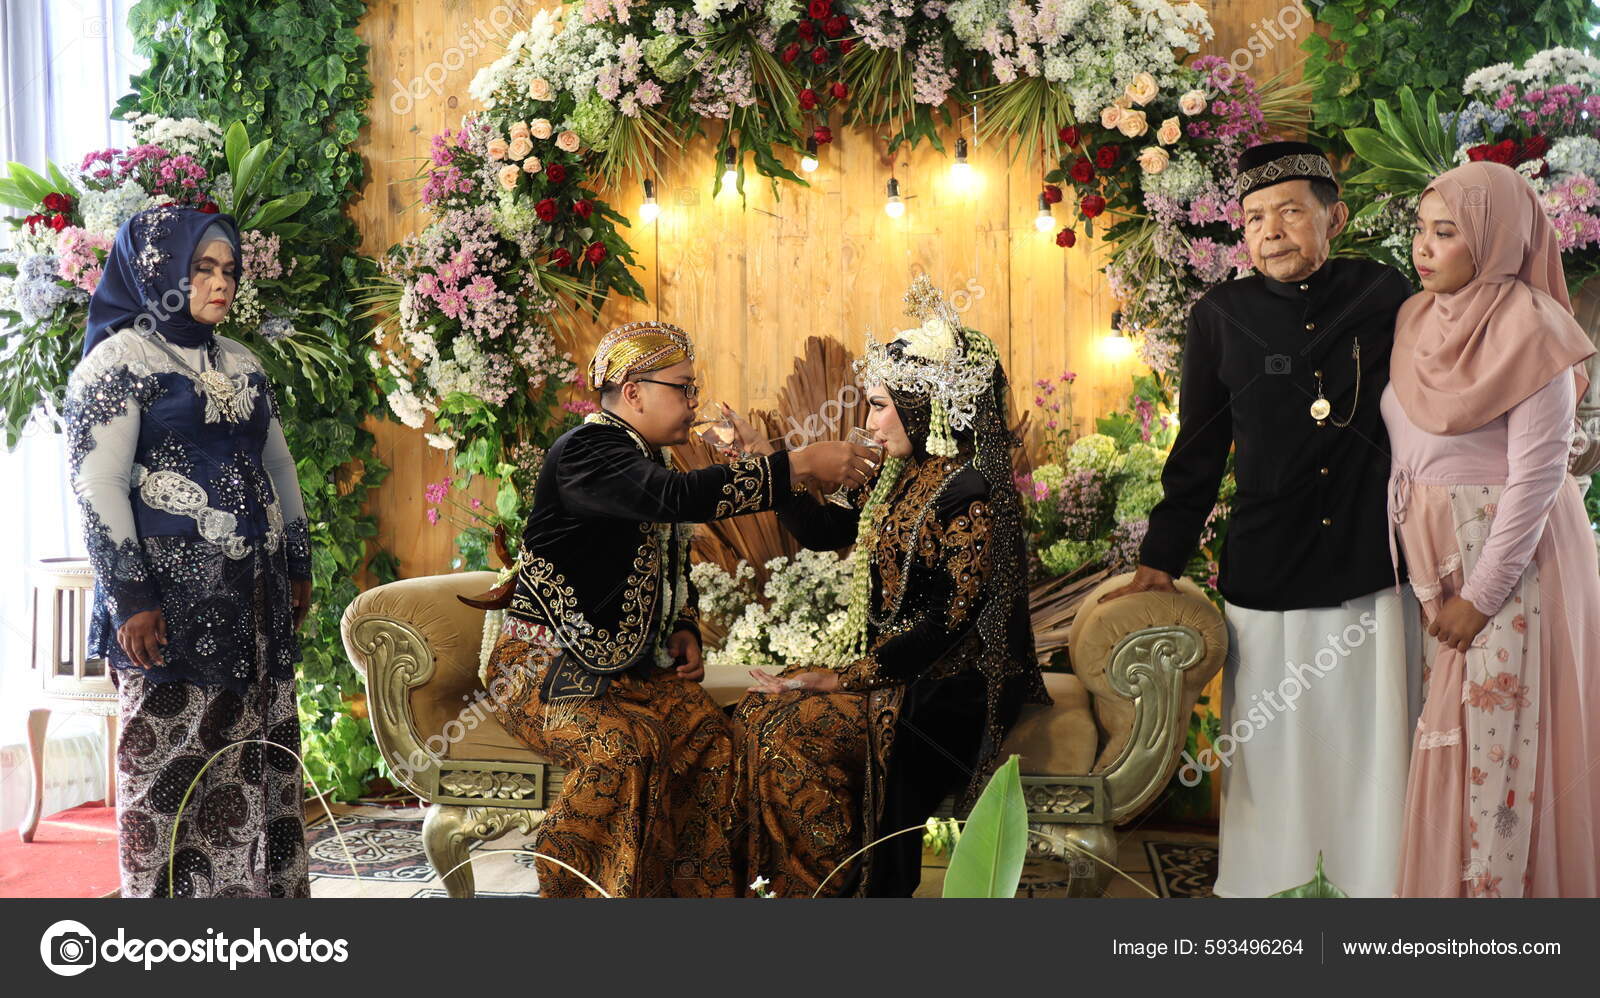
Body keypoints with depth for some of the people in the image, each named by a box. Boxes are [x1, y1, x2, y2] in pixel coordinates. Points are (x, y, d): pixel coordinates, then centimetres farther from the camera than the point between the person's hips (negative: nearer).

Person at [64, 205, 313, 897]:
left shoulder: (240, 364, 15)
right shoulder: (120, 359, -5)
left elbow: (279, 466, 21)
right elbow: (97, 484, -11)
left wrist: (299, 566, 16)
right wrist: (132, 599, -16)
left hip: (255, 594, 7)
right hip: (172, 594, -6)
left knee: (258, 751, 9)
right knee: (171, 760, 0)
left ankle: (259, 888, 19)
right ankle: (172, 893, 12)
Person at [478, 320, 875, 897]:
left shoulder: (647, 460, 14)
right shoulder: (585, 452, -15)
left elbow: (671, 567, 26)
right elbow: (679, 497, -34)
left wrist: (685, 630, 6)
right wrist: (800, 467, -33)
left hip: (626, 663, 8)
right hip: (547, 663, -7)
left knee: (707, 730, -18)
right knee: (626, 745, -32)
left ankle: (695, 891, -11)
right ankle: (591, 896, -18)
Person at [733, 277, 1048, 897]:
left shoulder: (975, 493, -16)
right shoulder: (908, 477, 10)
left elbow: (947, 621, -20)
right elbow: (827, 532, 22)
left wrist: (846, 678, -22)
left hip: (946, 689, -9)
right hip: (884, 666, 9)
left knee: (791, 730, -21)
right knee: (759, 707, -7)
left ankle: (840, 885, -2)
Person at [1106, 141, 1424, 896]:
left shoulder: (1383, 295, 4)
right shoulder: (1220, 315, 4)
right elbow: (1197, 453, 8)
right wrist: (1161, 560, 6)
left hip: (1374, 572, 0)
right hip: (1264, 577, 0)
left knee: (1374, 746, 6)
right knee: (1268, 751, 5)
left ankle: (1379, 884, 23)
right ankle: (1263, 889, 19)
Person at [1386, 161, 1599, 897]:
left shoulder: (1530, 330, -14)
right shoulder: (1416, 318, 5)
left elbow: (1536, 475, -16)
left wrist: (1481, 596, -15)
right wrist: (1433, 579, 6)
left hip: (1511, 554, -6)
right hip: (1434, 554, 6)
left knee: (1501, 735, 1)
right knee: (1445, 721, 12)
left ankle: (1503, 883, 14)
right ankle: (1443, 877, 24)